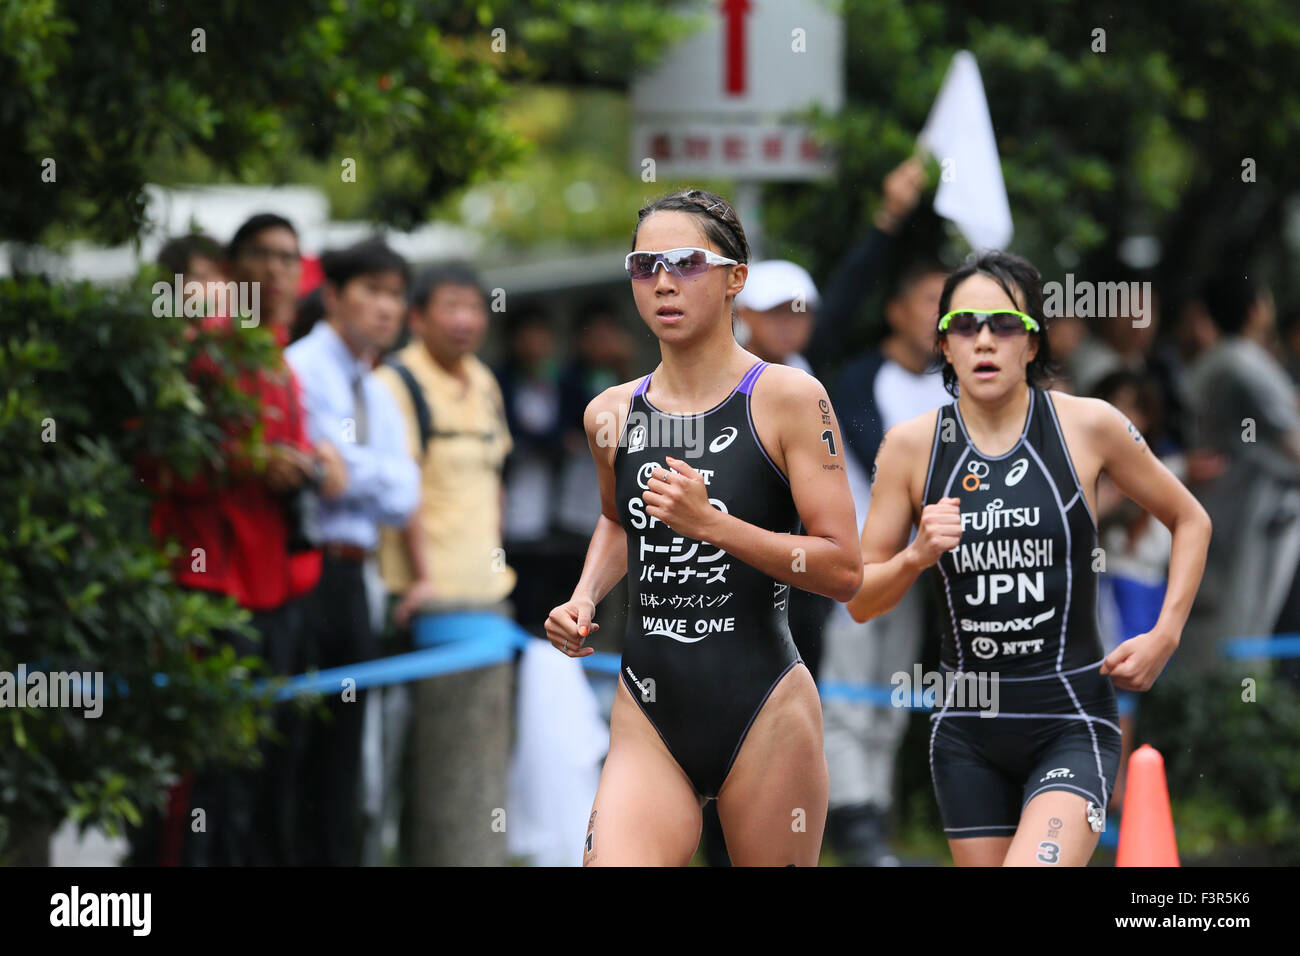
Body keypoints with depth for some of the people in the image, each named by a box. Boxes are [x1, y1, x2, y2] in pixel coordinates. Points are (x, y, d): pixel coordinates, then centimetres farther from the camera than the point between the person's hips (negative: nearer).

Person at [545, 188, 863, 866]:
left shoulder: (788, 399, -5)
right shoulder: (611, 415, 9)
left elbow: (842, 570, -10)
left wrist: (713, 524, -18)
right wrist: (584, 599, 13)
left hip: (764, 711, -3)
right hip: (647, 718, 3)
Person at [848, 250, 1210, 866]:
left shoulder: (1088, 426, -3)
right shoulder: (911, 446, 0)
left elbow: (1189, 521, 12)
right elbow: (859, 601, 5)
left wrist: (1164, 637, 2)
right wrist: (916, 557, -15)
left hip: (1073, 722, -3)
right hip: (967, 724, 3)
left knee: (1033, 866, -26)